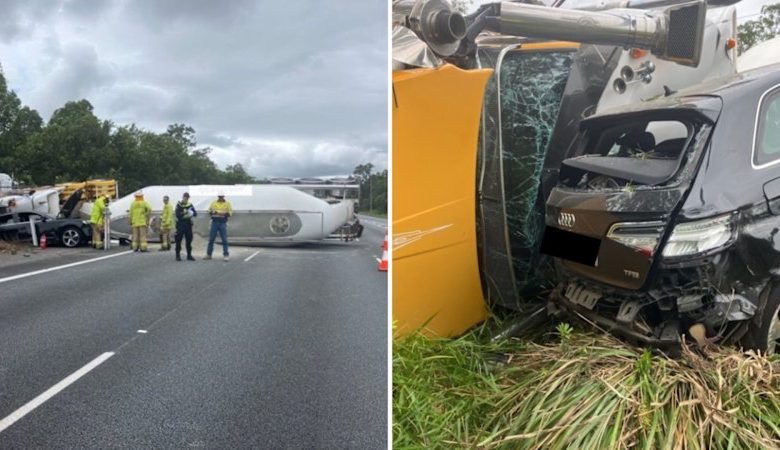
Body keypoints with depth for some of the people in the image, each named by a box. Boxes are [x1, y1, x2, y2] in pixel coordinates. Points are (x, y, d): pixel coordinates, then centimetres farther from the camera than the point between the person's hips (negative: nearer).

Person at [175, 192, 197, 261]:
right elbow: (177, 215, -12)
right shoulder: (179, 205, -3)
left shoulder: (190, 205, 8)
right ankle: (178, 255, 6)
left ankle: (189, 255, 13)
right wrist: (184, 213, -26)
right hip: (180, 224, -4)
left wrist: (192, 213, -21)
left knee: (189, 240, 6)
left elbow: (195, 213, 0)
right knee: (178, 240, -1)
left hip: (188, 224, 4)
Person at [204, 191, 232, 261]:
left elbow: (230, 212, -1)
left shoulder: (227, 203, 3)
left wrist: (224, 214, -19)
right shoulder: (213, 203, 9)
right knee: (211, 239, 4)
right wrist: (212, 213, -10)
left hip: (223, 223, -2)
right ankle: (208, 255, 12)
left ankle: (226, 255, 0)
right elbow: (209, 210, 12)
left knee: (224, 240, -5)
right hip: (214, 223, 2)